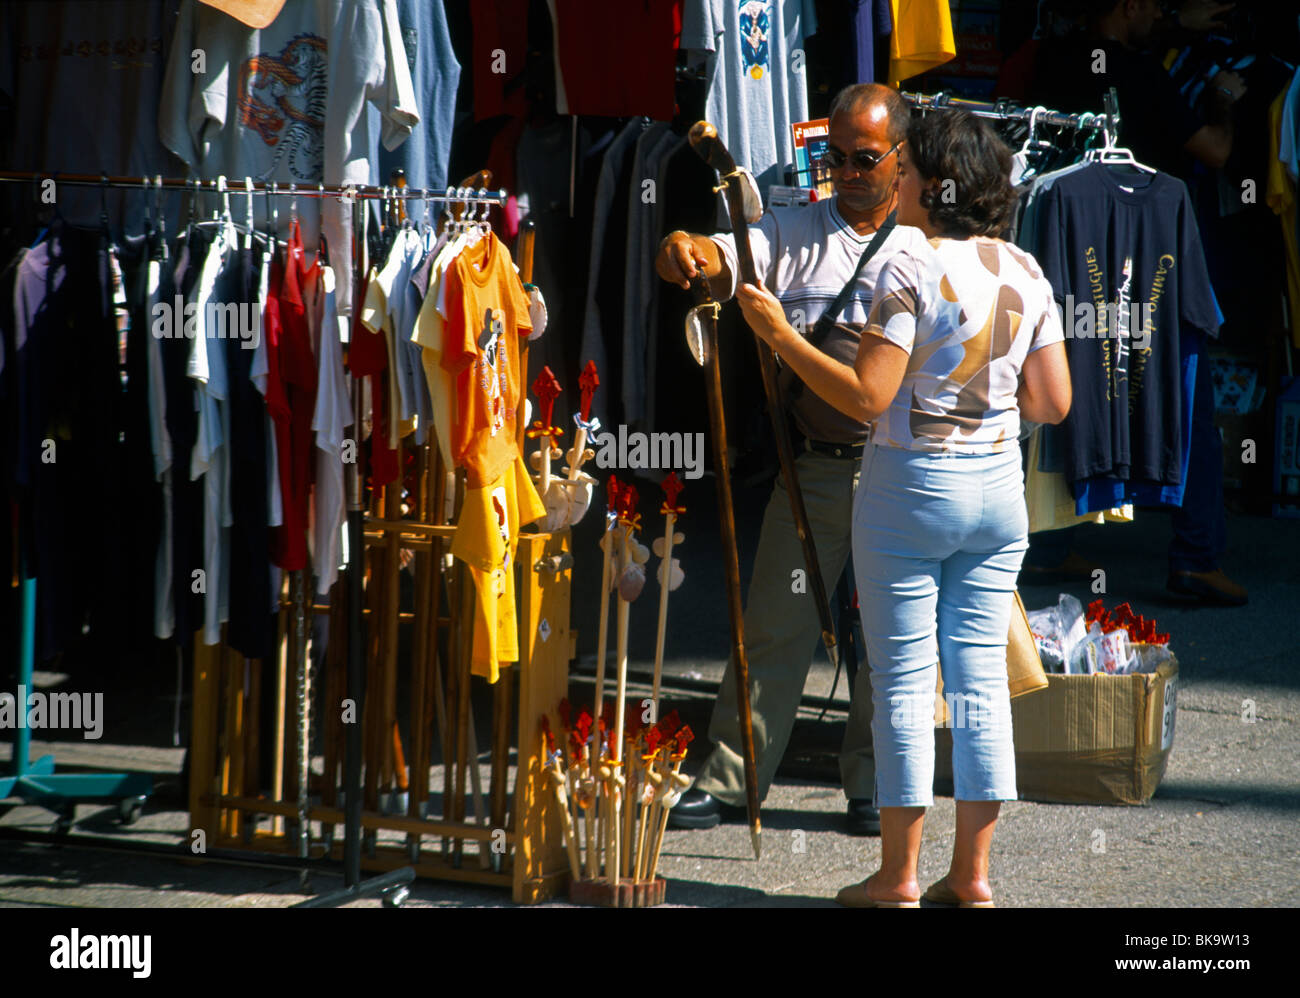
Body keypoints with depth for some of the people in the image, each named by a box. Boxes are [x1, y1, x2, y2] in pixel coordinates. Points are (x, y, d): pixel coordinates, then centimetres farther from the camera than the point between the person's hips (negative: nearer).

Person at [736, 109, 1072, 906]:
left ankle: (899, 876, 5)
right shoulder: (1027, 274, 4)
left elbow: (868, 398, -18)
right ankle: (972, 872, 11)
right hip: (998, 488, 6)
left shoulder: (912, 271, -15)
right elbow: (1053, 402, 4)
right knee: (981, 676, 9)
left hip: (913, 486, -6)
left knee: (904, 680, 1)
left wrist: (781, 335, -12)